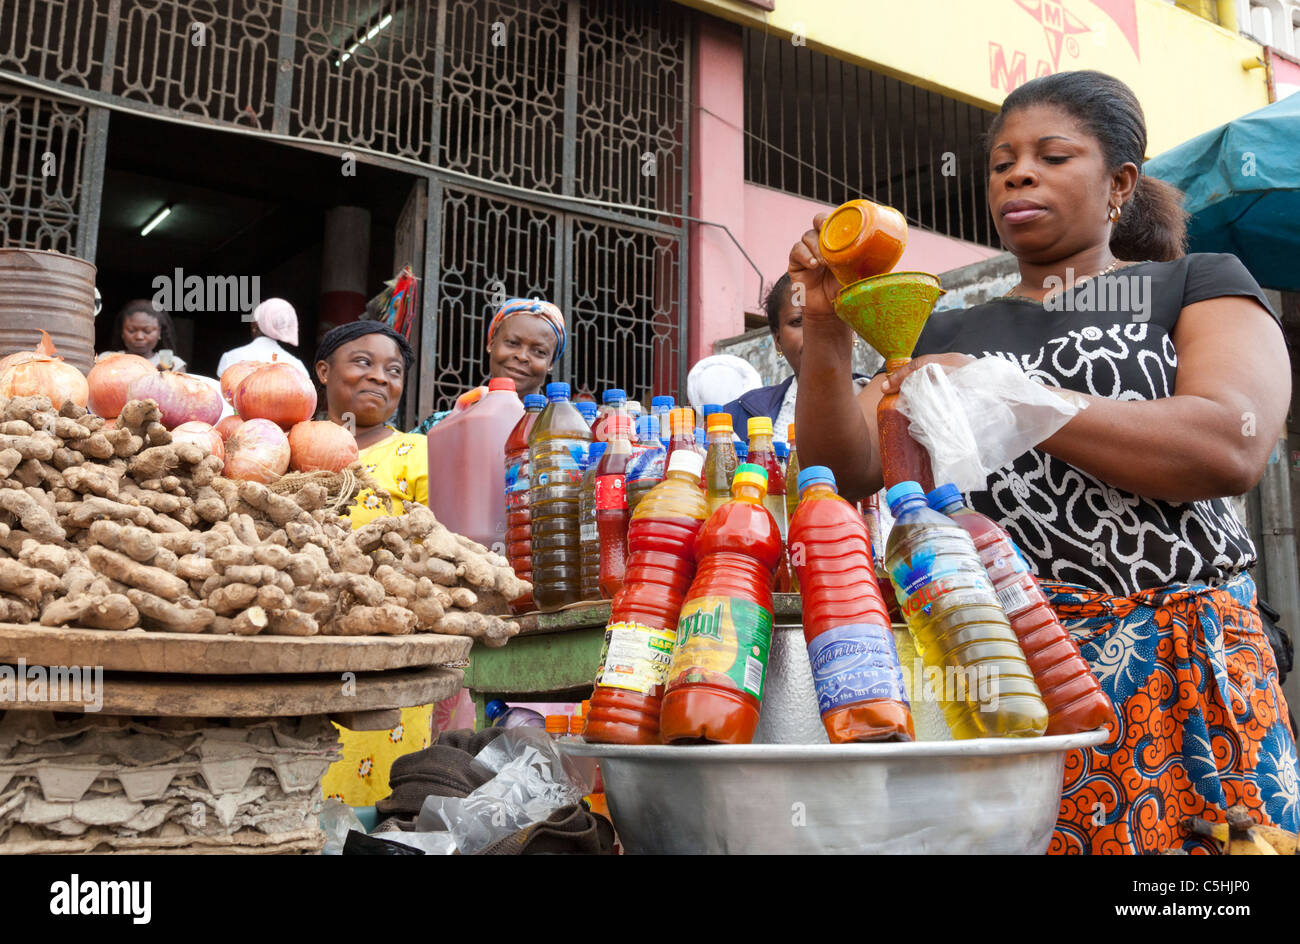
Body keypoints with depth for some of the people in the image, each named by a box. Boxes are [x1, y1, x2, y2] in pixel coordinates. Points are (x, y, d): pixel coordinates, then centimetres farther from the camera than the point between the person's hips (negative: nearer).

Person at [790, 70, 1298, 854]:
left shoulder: (1197, 286, 7)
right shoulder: (948, 337, 17)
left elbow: (1231, 448, -13)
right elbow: (847, 473, 7)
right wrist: (827, 334, -8)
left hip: (1178, 676, -2)